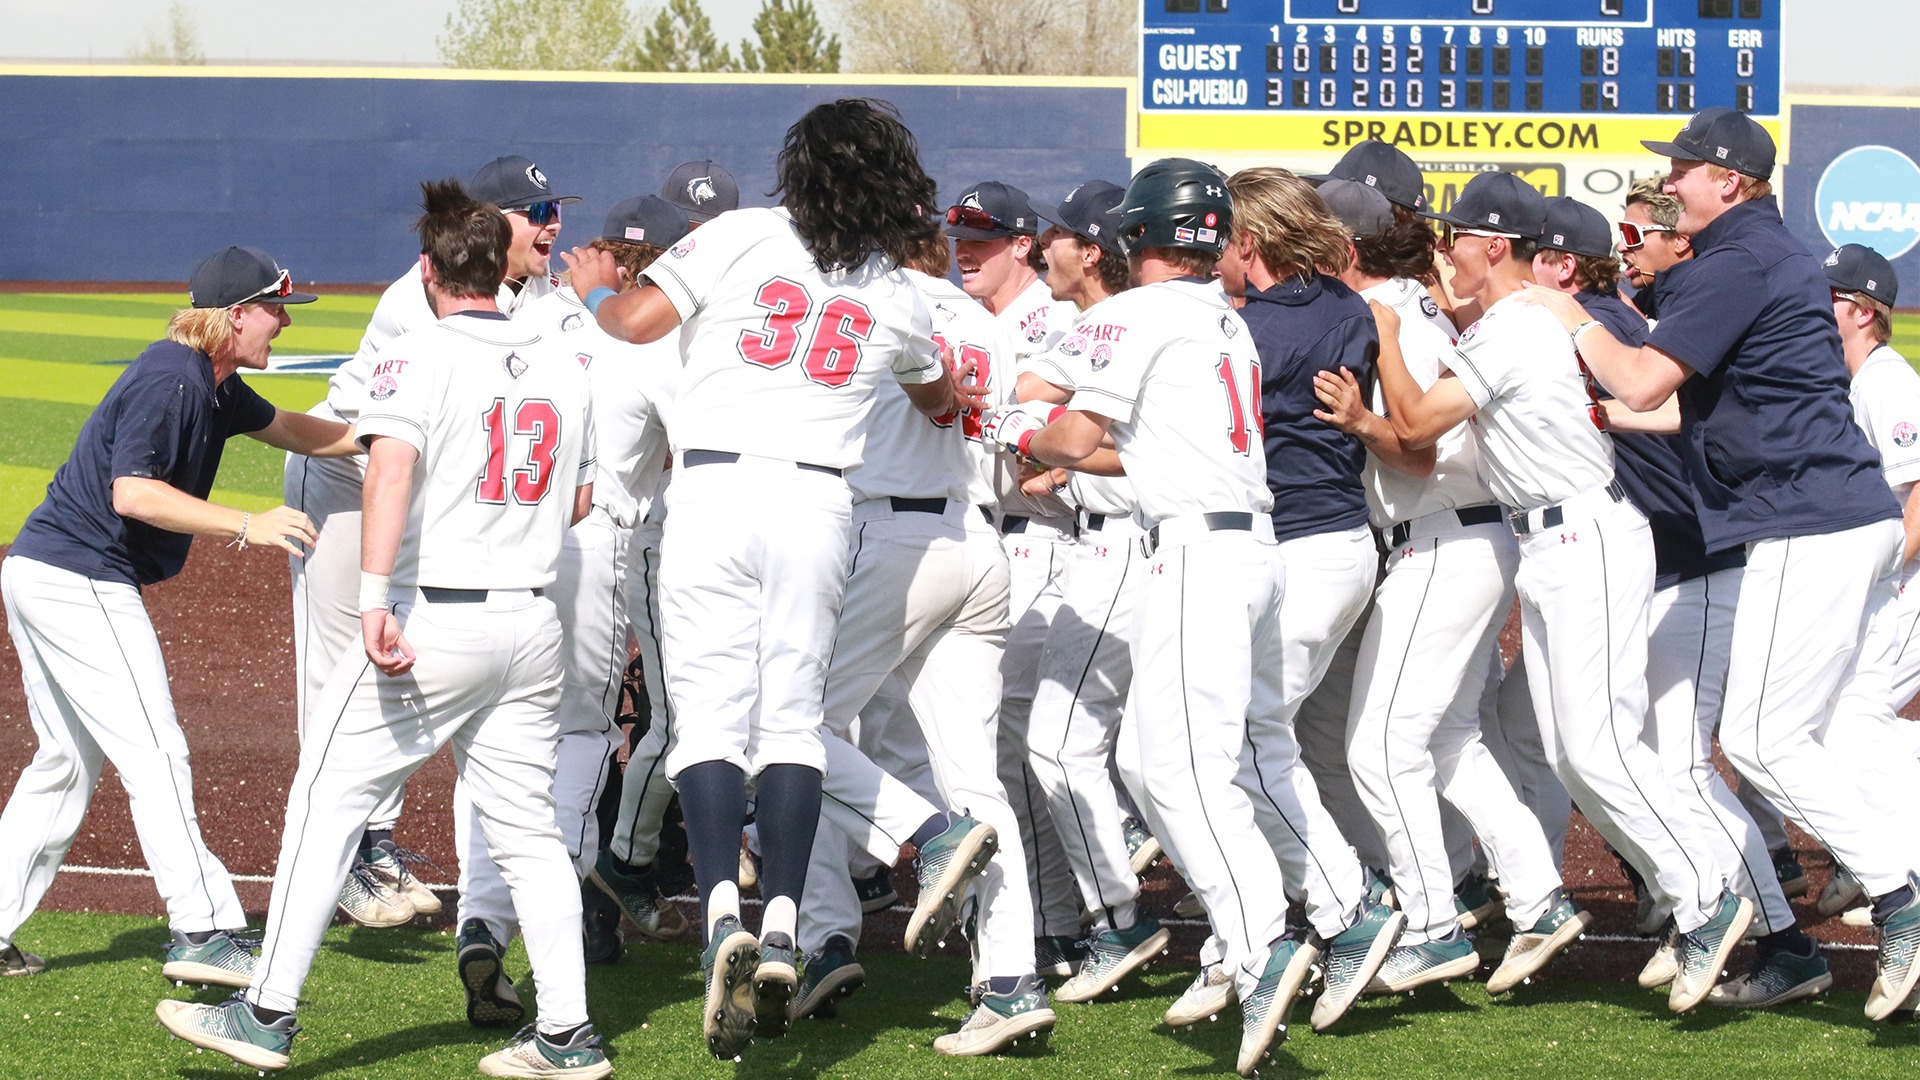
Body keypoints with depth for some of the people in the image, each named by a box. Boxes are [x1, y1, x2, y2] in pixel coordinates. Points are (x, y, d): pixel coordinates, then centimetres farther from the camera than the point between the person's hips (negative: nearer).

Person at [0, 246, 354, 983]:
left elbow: (284, 429, 29)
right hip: (82, 581, -11)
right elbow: (133, 493, -26)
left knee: (66, 763, 15)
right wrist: (246, 527, -27)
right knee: (155, 759, -8)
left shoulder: (213, 383, 13)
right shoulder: (170, 379, -18)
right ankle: (202, 930, -8)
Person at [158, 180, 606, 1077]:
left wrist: (375, 596, -30)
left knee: (327, 801, 2)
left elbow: (392, 465, -22)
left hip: (433, 618, -6)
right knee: (526, 828, 11)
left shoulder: (420, 357, -7)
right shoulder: (563, 372, 11)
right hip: (532, 624, 6)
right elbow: (579, 501, 21)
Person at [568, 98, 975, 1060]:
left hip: (714, 491, -2)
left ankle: (722, 912, -21)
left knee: (710, 717, -3)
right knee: (792, 719, 7)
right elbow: (944, 400, 28)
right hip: (820, 504, 2)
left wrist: (593, 287, 20)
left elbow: (634, 323, -2)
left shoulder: (739, 238, -1)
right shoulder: (895, 296, 11)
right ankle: (781, 928, -4)